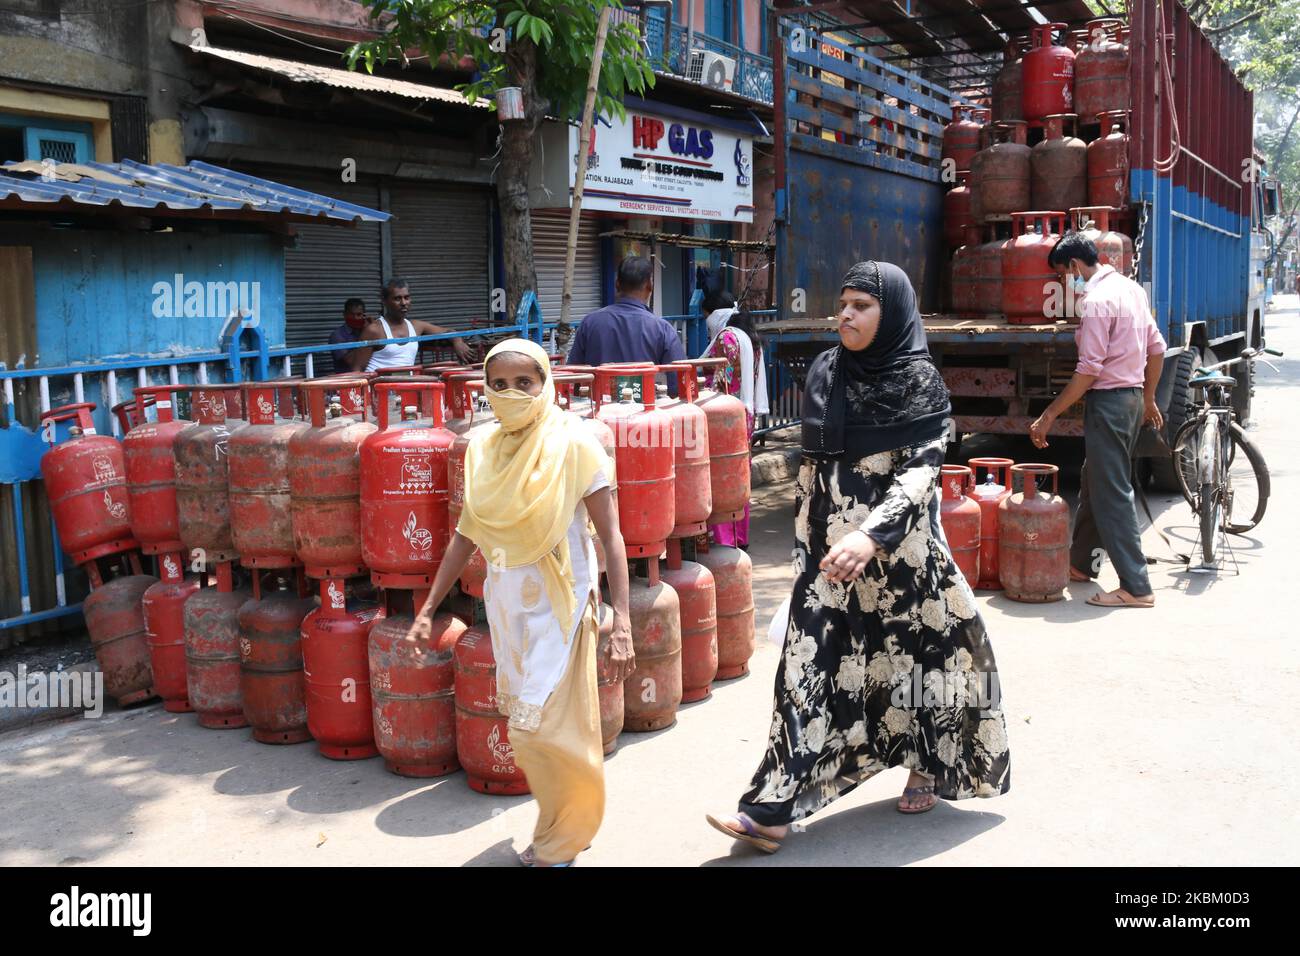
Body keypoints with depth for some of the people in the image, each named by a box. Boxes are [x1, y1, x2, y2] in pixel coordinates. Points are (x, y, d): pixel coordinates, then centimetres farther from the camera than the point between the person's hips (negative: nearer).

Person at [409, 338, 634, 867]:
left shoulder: (573, 443, -12)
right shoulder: (482, 448, 2)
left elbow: (611, 536, -13)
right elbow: (466, 534, 11)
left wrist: (621, 624, -19)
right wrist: (429, 606, 12)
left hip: (558, 602, -5)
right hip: (506, 601, 5)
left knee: (544, 729, -4)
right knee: (529, 726, 13)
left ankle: (560, 842, 21)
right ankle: (559, 828, 37)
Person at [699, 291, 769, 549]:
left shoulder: (725, 336, -12)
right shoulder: (750, 336, 16)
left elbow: (722, 379, -17)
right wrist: (752, 411, 19)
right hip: (746, 415, 10)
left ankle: (724, 540, -8)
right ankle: (741, 538, 20)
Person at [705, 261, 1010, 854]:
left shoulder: (920, 382, -8)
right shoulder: (825, 373, 6)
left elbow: (920, 471, -17)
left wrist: (870, 536, -31)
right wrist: (805, 541, 14)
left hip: (898, 549, -3)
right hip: (830, 549, 4)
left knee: (912, 652, 11)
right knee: (813, 669, -1)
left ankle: (927, 768, 38)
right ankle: (774, 811, -3)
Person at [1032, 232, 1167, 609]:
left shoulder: (1097, 300, -17)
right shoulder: (1130, 288, 12)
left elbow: (1089, 370, -21)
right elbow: (1156, 348, 17)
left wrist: (1049, 415, -18)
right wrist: (1148, 400, 26)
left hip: (1108, 401, -10)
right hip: (1132, 396, 10)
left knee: (1112, 494, -6)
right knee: (1094, 483, 19)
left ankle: (1136, 587, -4)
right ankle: (1081, 563, 31)